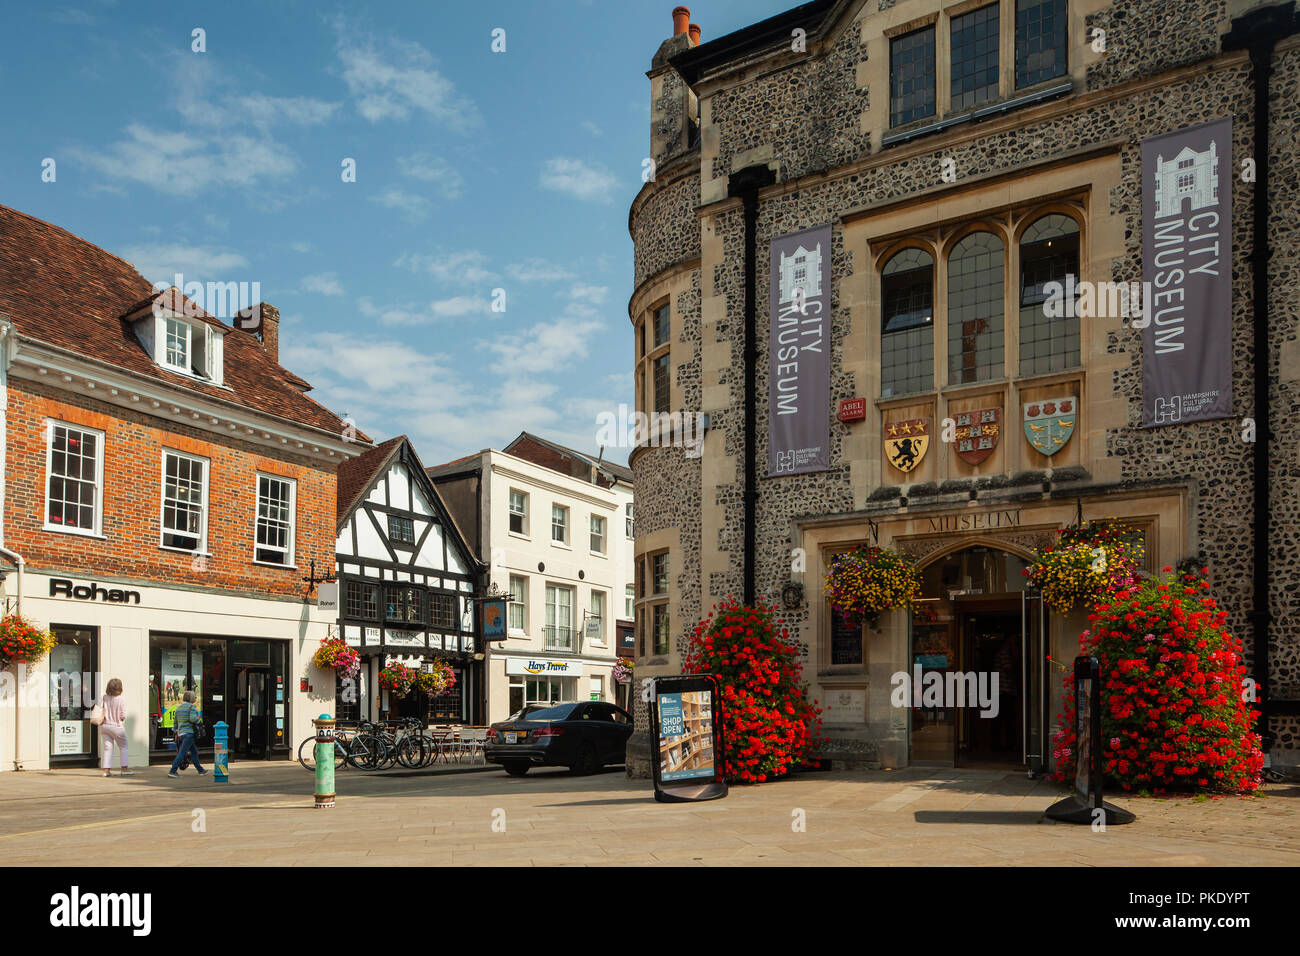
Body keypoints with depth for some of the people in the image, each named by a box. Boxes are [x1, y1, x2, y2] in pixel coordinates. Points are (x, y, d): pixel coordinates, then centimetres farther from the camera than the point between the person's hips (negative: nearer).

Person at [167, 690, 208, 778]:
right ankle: (172, 771, -12)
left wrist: (176, 733, 25)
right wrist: (199, 719, -5)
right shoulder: (191, 707, -10)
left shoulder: (179, 708, 15)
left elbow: (176, 722, 19)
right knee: (182, 753, -9)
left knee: (194, 751, 16)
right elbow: (192, 718, -25)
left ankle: (200, 770, 21)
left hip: (181, 734, 9)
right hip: (189, 733, -9)